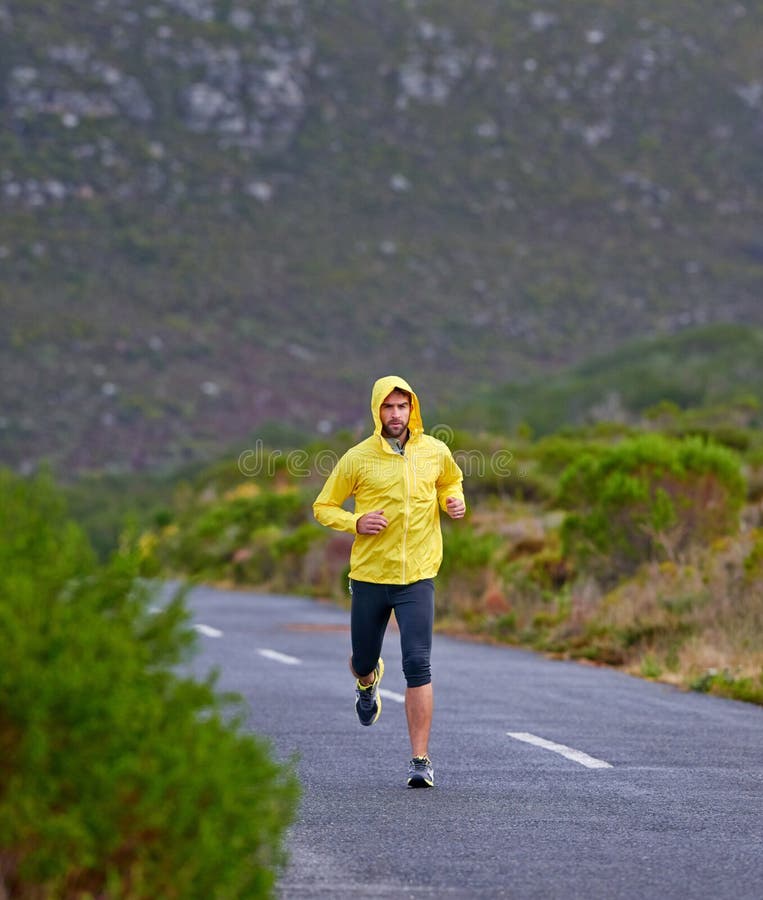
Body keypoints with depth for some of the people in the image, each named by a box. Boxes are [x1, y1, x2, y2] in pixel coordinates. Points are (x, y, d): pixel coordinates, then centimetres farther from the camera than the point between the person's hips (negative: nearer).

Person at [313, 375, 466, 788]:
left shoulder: (435, 452, 3)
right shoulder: (357, 458, -3)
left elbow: (451, 481, 25)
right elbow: (323, 507, 5)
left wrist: (455, 502, 2)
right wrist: (356, 523, -14)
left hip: (418, 577, 0)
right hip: (369, 575, 0)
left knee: (418, 666, -13)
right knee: (363, 660, 14)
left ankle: (421, 760, -9)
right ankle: (368, 683, 55)